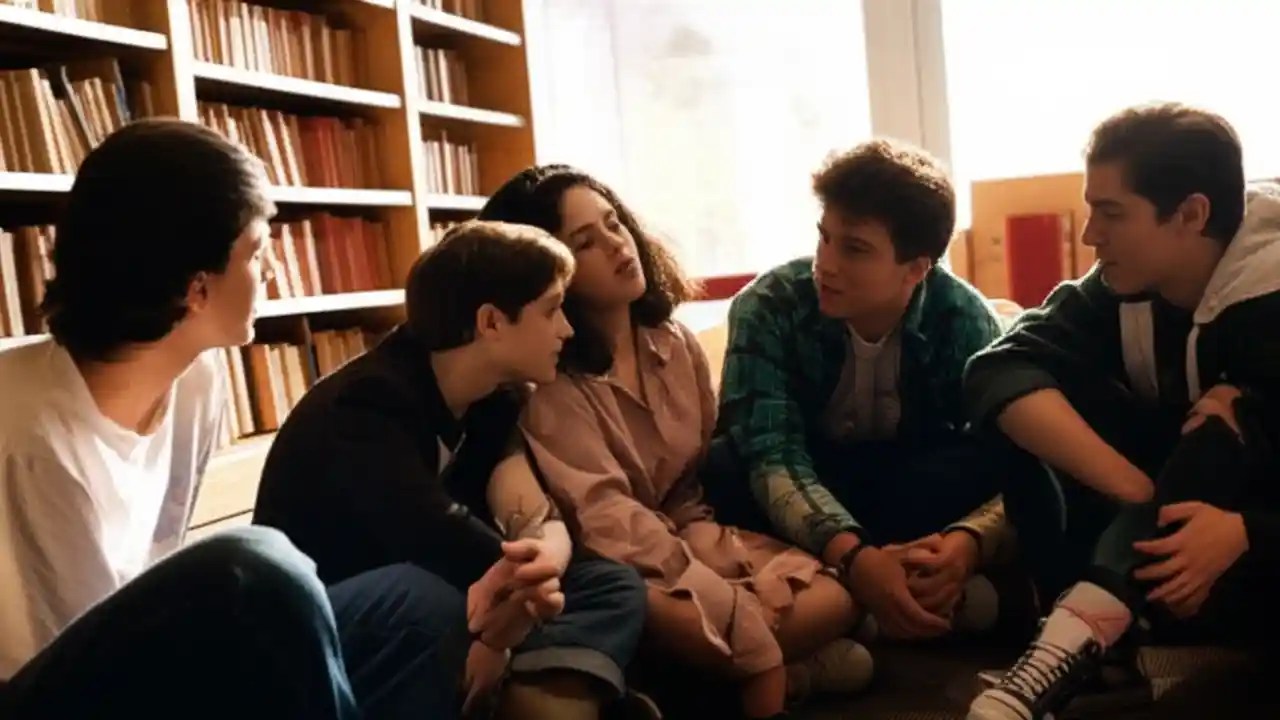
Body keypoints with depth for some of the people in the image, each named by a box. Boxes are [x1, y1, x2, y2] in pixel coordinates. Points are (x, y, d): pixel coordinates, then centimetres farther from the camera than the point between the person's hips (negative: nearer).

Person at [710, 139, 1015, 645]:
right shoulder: (768, 308, -22)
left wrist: (966, 543, -46)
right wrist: (855, 557, -49)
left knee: (982, 465, -30)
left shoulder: (963, 317, -17)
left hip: (913, 485, 1)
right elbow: (771, 460, -31)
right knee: (727, 469, -34)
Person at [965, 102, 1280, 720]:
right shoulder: (1120, 291, -8)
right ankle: (1099, 634, -26)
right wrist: (1140, 494, -37)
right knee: (1063, 390, -17)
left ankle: (1083, 629, -42)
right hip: (1173, 523, 4)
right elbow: (998, 372, -26)